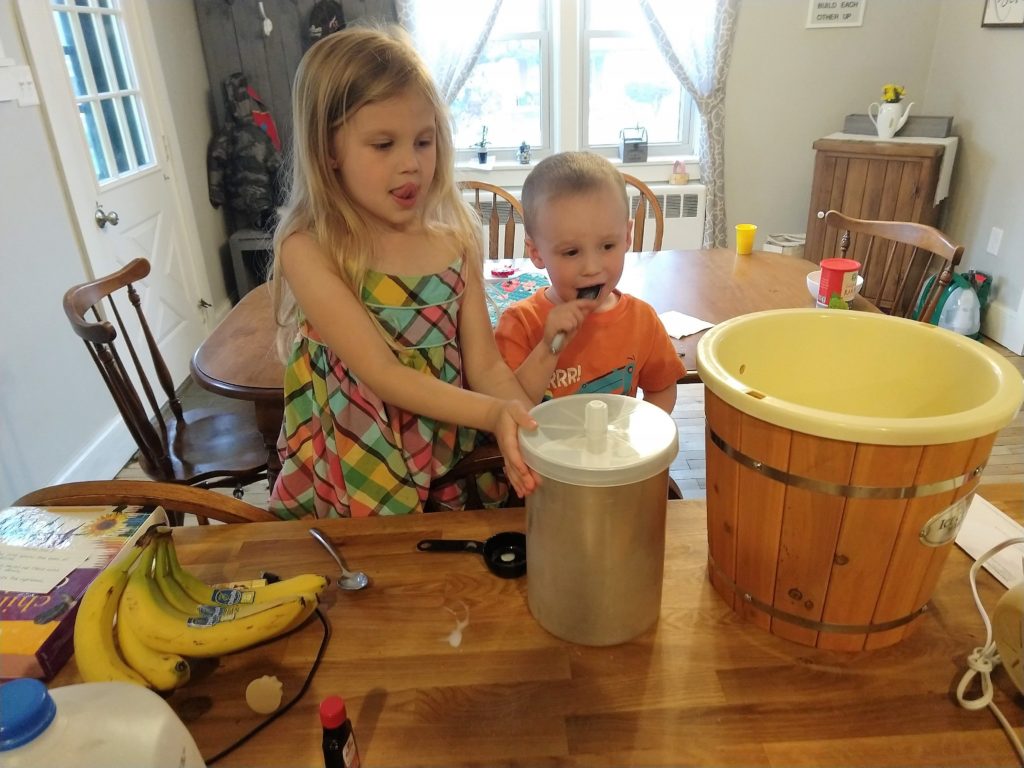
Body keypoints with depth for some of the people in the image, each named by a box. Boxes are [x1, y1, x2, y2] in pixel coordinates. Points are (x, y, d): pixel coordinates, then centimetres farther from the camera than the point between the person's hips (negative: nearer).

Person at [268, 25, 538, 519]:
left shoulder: (456, 239, -1)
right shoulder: (308, 250, -13)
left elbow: (486, 366, -3)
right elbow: (382, 374, -19)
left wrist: (522, 420, -22)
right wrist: (494, 413, -31)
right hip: (354, 485, -3)